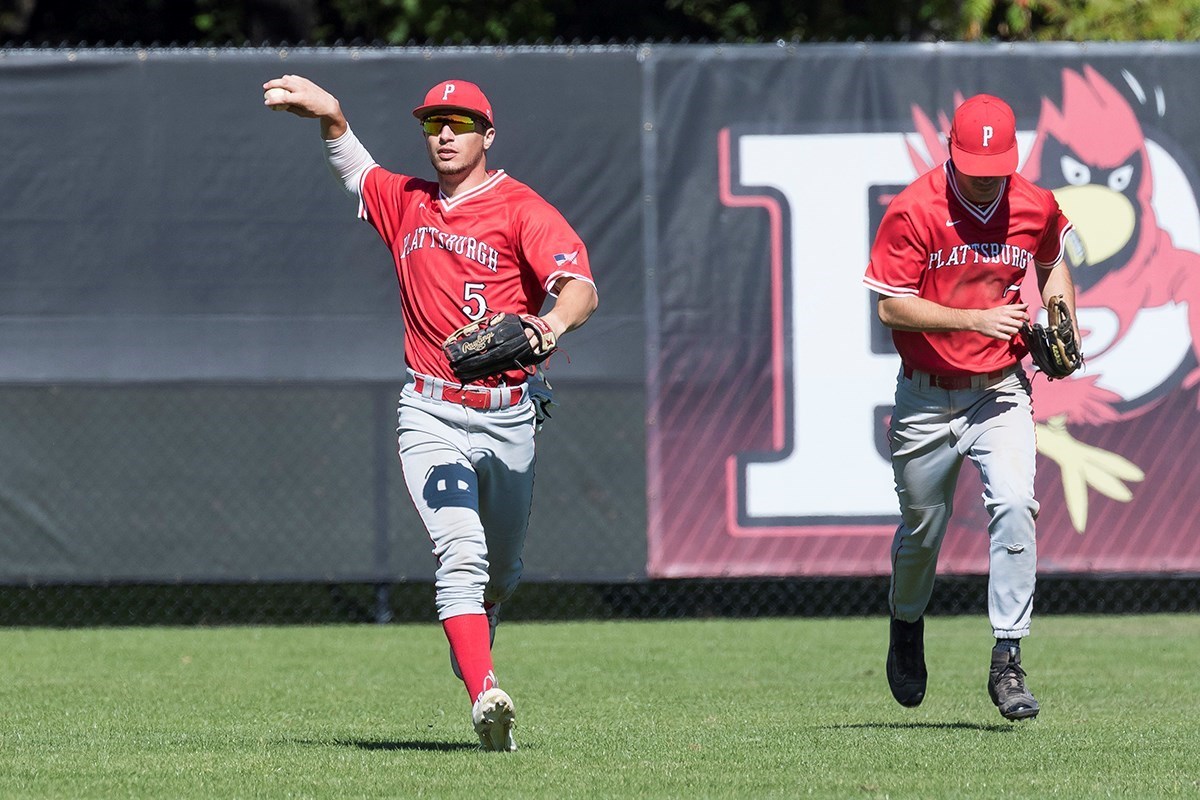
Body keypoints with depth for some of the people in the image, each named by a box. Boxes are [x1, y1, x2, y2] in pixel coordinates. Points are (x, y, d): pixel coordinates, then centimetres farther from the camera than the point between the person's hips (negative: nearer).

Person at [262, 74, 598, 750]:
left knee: (501, 570, 16)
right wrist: (322, 107, -3)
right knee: (462, 556, -20)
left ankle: (470, 657, 46)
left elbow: (581, 289, -18)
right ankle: (486, 697, -32)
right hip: (432, 417, 1)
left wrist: (551, 326, -41)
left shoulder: (521, 209, -4)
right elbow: (343, 142, 21)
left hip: (509, 420, -1)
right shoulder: (406, 203, 10)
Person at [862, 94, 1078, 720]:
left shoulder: (1036, 208, -2)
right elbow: (891, 307, -15)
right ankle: (906, 626, 43)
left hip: (1000, 392, 1)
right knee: (922, 528, 11)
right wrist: (975, 319, -25)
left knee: (1014, 507, -19)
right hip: (926, 398, -1)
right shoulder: (913, 211, -14)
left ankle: (1008, 662, -17)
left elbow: (1052, 264, 21)